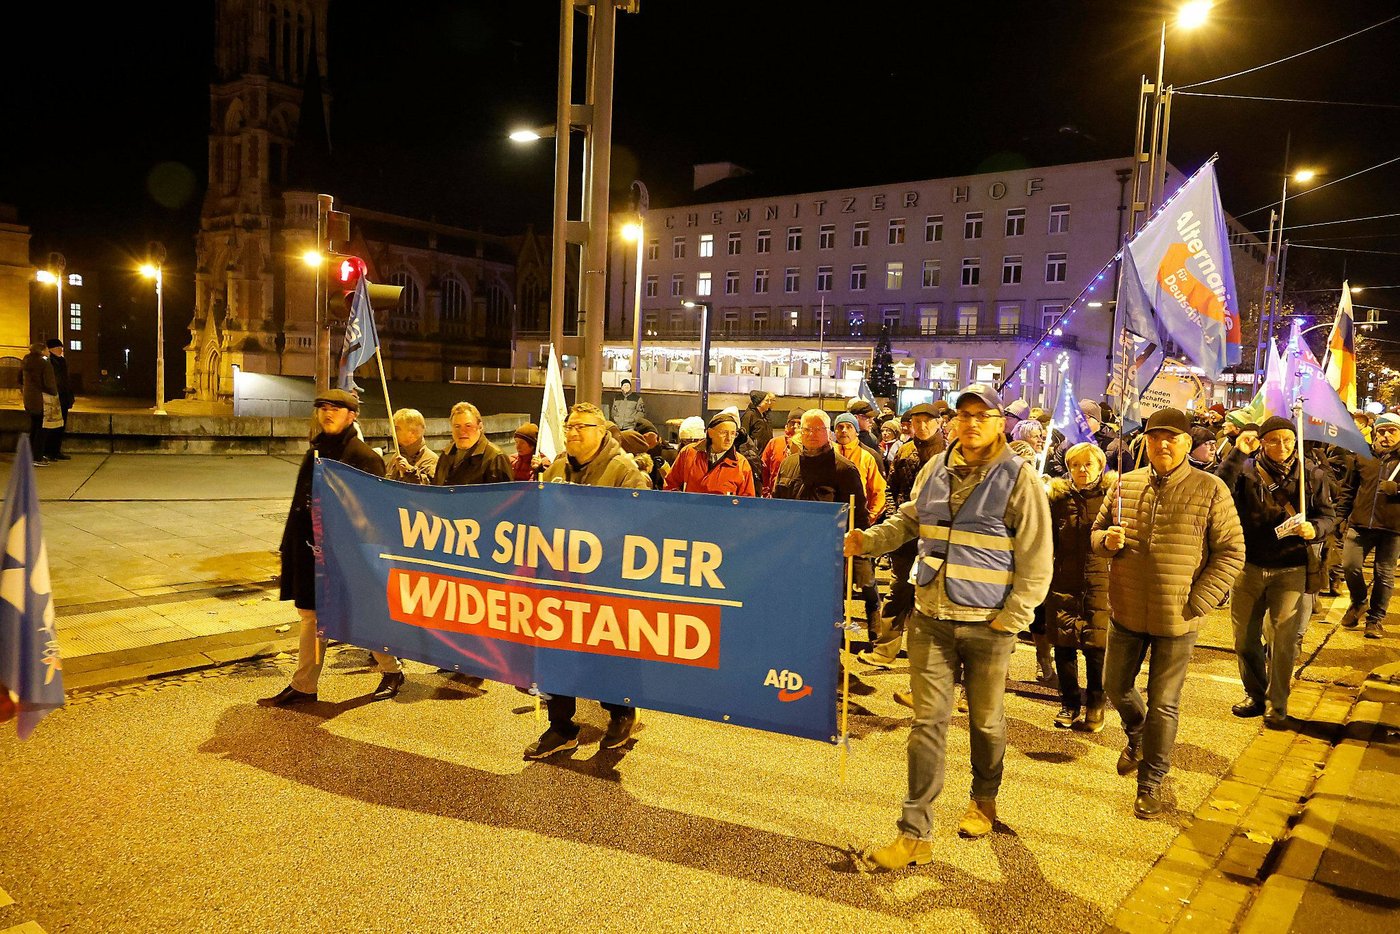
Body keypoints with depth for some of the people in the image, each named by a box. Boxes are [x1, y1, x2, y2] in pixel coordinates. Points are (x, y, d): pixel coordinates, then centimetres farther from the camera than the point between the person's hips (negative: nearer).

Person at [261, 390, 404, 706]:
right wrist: (291, 544, 15)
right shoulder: (315, 451, 12)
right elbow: (301, 501, 17)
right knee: (310, 615, 13)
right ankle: (303, 686, 23)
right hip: (311, 548, 8)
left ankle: (392, 671, 26)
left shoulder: (364, 457, -13)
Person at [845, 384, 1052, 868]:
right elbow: (908, 520, 19)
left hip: (987, 624, -3)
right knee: (927, 722, 3)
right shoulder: (935, 469, 4)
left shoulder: (1018, 477, -8)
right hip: (930, 617, 3)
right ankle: (915, 833, 8)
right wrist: (867, 540, 2)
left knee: (986, 721, 15)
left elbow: (1037, 559, -8)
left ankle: (984, 800, 42)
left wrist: (1011, 619, -12)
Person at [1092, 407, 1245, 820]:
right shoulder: (1124, 485, 1)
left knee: (1164, 704, 6)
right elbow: (1097, 533, 11)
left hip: (1176, 620, -3)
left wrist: (1196, 603, -14)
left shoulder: (1209, 490, -9)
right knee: (1115, 687, 18)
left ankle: (1151, 782, 23)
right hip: (1126, 613, 4)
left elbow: (1231, 553, -8)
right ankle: (1137, 738, 49)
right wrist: (1107, 540, -14)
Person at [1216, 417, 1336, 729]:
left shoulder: (1312, 475, 3)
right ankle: (1255, 695, 28)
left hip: (1292, 570, -1)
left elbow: (1328, 516, 5)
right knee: (1245, 638, 9)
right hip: (1250, 567, 1)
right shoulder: (1247, 471, -1)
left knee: (1284, 639, -4)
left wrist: (1315, 529, -17)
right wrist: (1237, 454, -22)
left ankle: (1276, 704, 13)